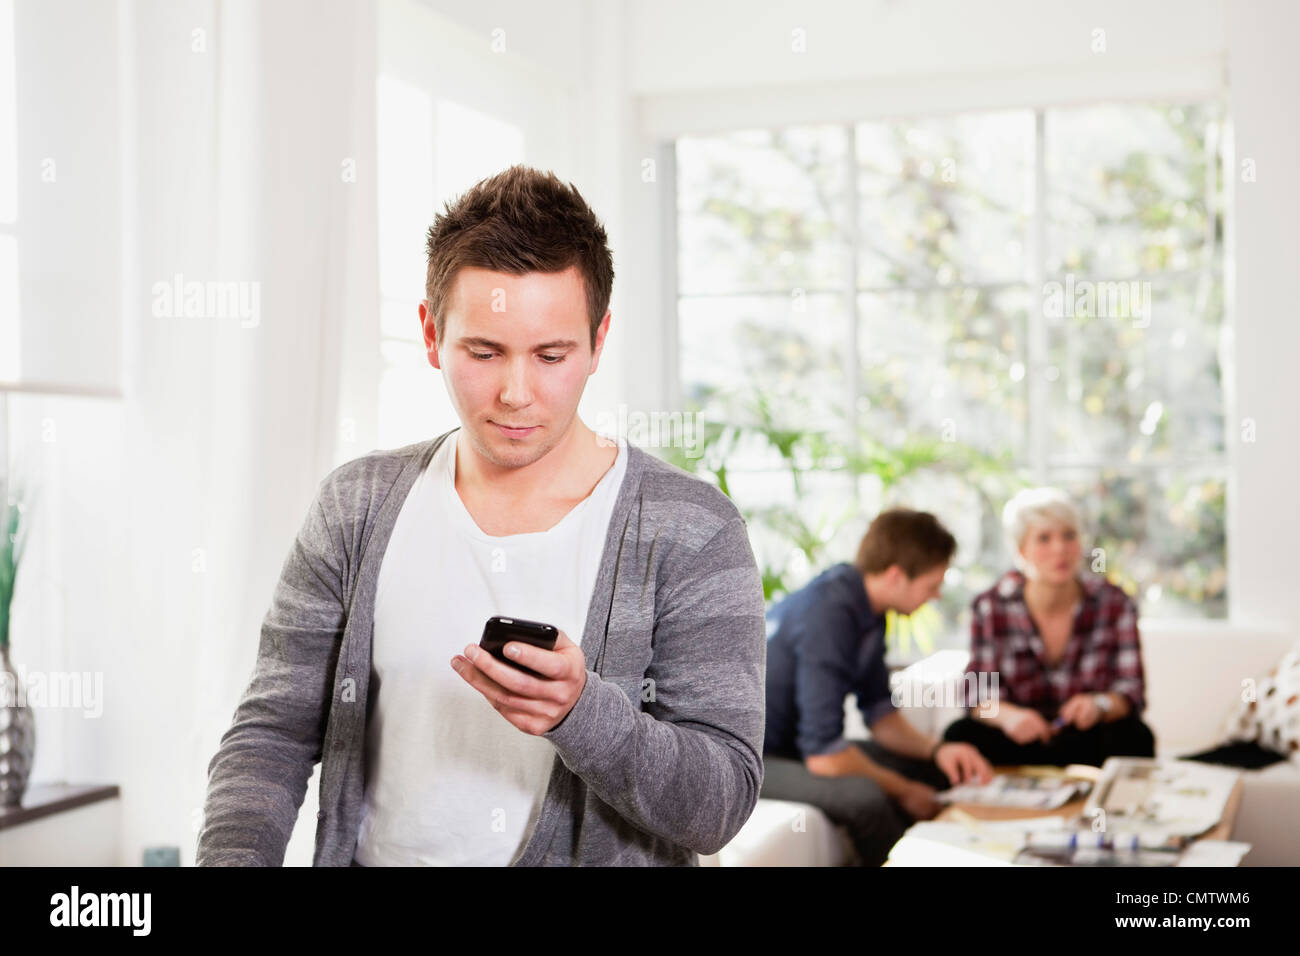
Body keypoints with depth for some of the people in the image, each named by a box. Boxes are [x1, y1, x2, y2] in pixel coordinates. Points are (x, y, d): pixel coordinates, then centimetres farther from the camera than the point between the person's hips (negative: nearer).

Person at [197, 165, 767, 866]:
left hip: (600, 858, -1)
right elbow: (273, 732, 7)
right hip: (376, 856, 2)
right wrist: (233, 856, -11)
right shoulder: (357, 507, 5)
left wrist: (580, 713, -24)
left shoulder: (691, 533, -5)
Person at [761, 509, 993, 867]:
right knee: (862, 796, -33)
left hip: (792, 744, 10)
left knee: (933, 769, 8)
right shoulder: (828, 615, -28)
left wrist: (936, 749, -6)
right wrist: (903, 791, -14)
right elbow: (823, 755, -28)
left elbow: (880, 713, 12)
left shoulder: (865, 606, 1)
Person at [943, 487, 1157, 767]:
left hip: (1090, 738, 1)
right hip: (1019, 739, 0)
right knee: (960, 736, -28)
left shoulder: (1114, 604, -5)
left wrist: (1100, 705, -31)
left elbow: (1131, 690, -7)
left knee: (1134, 738, -31)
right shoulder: (989, 607, -6)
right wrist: (1006, 715, -31)